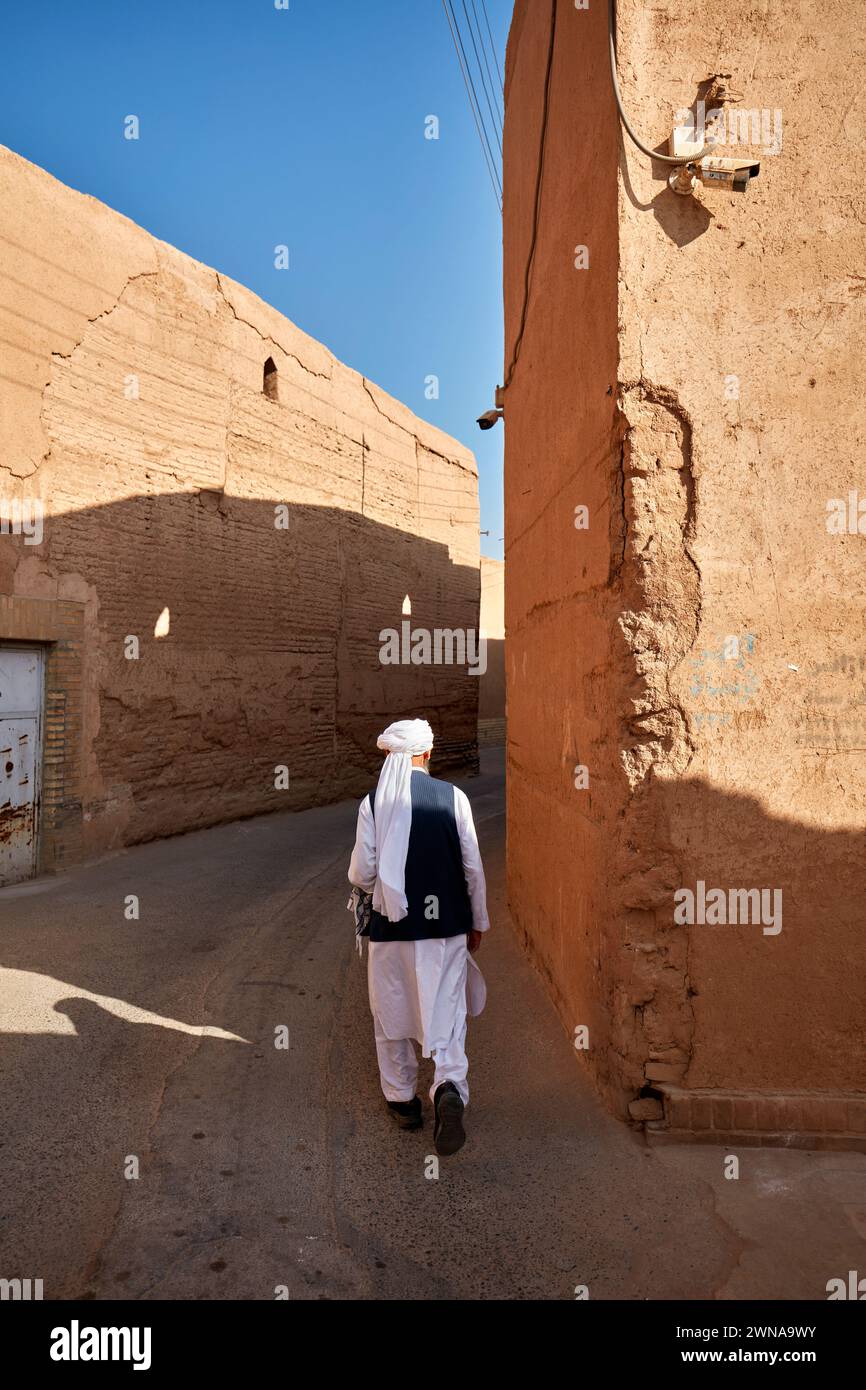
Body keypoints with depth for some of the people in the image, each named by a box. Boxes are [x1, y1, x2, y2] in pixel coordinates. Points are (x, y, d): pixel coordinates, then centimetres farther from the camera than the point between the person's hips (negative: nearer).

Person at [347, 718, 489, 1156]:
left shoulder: (373, 802, -7)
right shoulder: (453, 797, -6)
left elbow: (360, 875, -6)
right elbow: (473, 866, -3)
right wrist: (478, 921, 9)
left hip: (391, 924, 0)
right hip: (446, 924, 0)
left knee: (392, 1014, 17)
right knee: (446, 1012, 9)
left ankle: (402, 1099, 30)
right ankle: (450, 1087, -13)